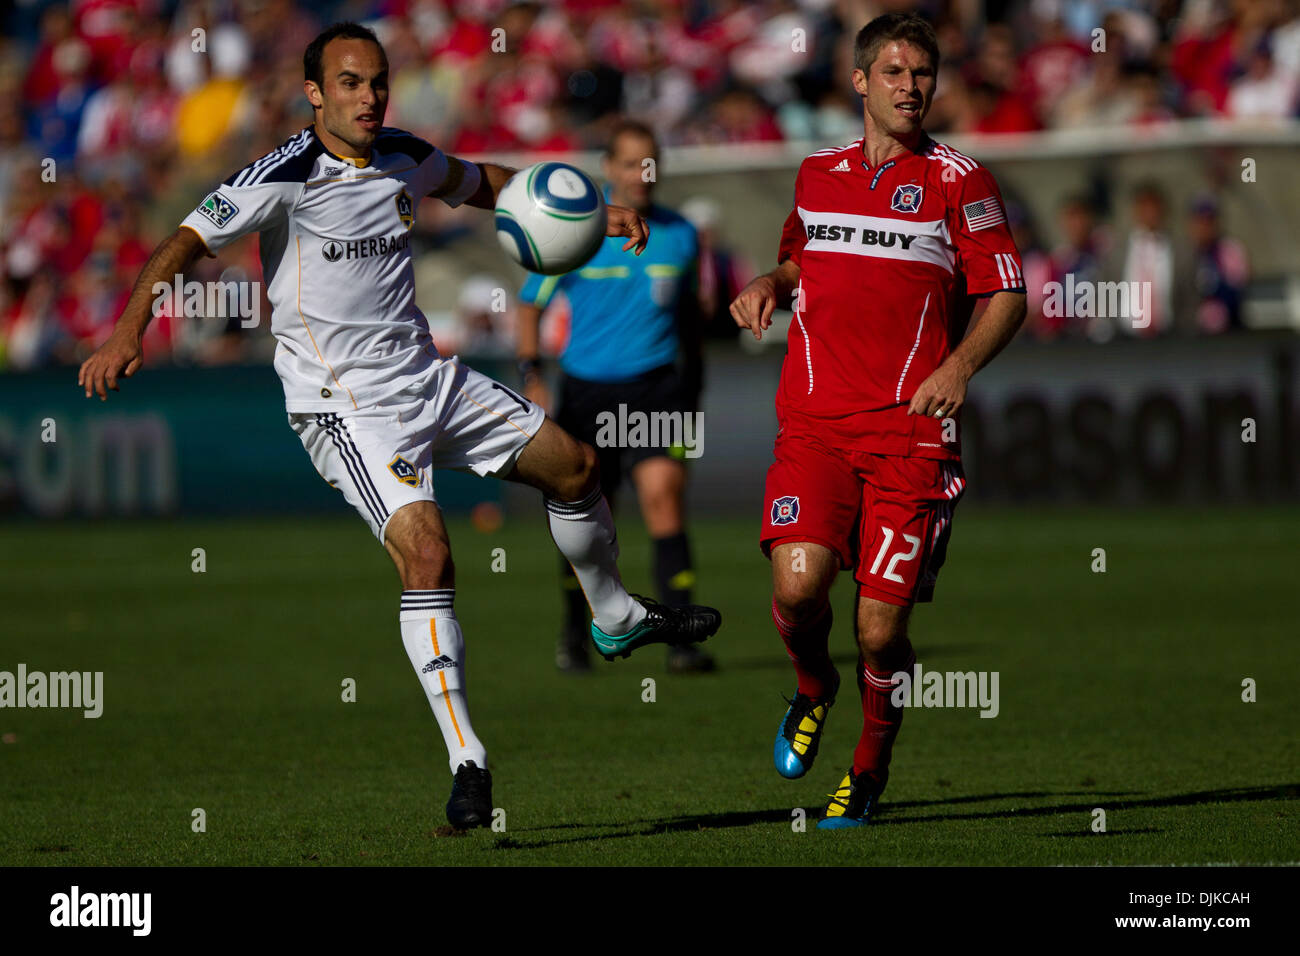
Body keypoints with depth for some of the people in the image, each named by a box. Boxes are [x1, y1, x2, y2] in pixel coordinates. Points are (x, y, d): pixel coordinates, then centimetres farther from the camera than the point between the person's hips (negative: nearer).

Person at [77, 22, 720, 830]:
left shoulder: (405, 160, 5)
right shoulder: (284, 176, -15)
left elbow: (484, 183, 25)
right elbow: (191, 240, -22)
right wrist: (130, 330, -37)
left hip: (428, 379, 7)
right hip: (346, 405, -7)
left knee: (574, 465, 13)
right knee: (426, 551, -23)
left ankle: (617, 619, 41)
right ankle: (467, 763, -17)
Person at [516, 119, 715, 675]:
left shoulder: (679, 235, 5)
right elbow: (531, 303, 5)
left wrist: (693, 385, 21)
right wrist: (531, 374, -6)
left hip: (656, 388, 1)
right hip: (587, 392, 0)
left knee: (663, 491, -19)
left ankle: (681, 641, -21)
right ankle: (574, 637, 30)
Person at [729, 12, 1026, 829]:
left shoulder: (959, 180, 2)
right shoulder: (818, 174, 14)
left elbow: (1007, 298, 1)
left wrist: (961, 366, -17)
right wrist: (771, 283, 9)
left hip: (912, 427, -2)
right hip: (815, 423, 2)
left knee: (881, 631, -5)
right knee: (798, 585, -20)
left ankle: (871, 764, 23)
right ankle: (813, 691, 15)